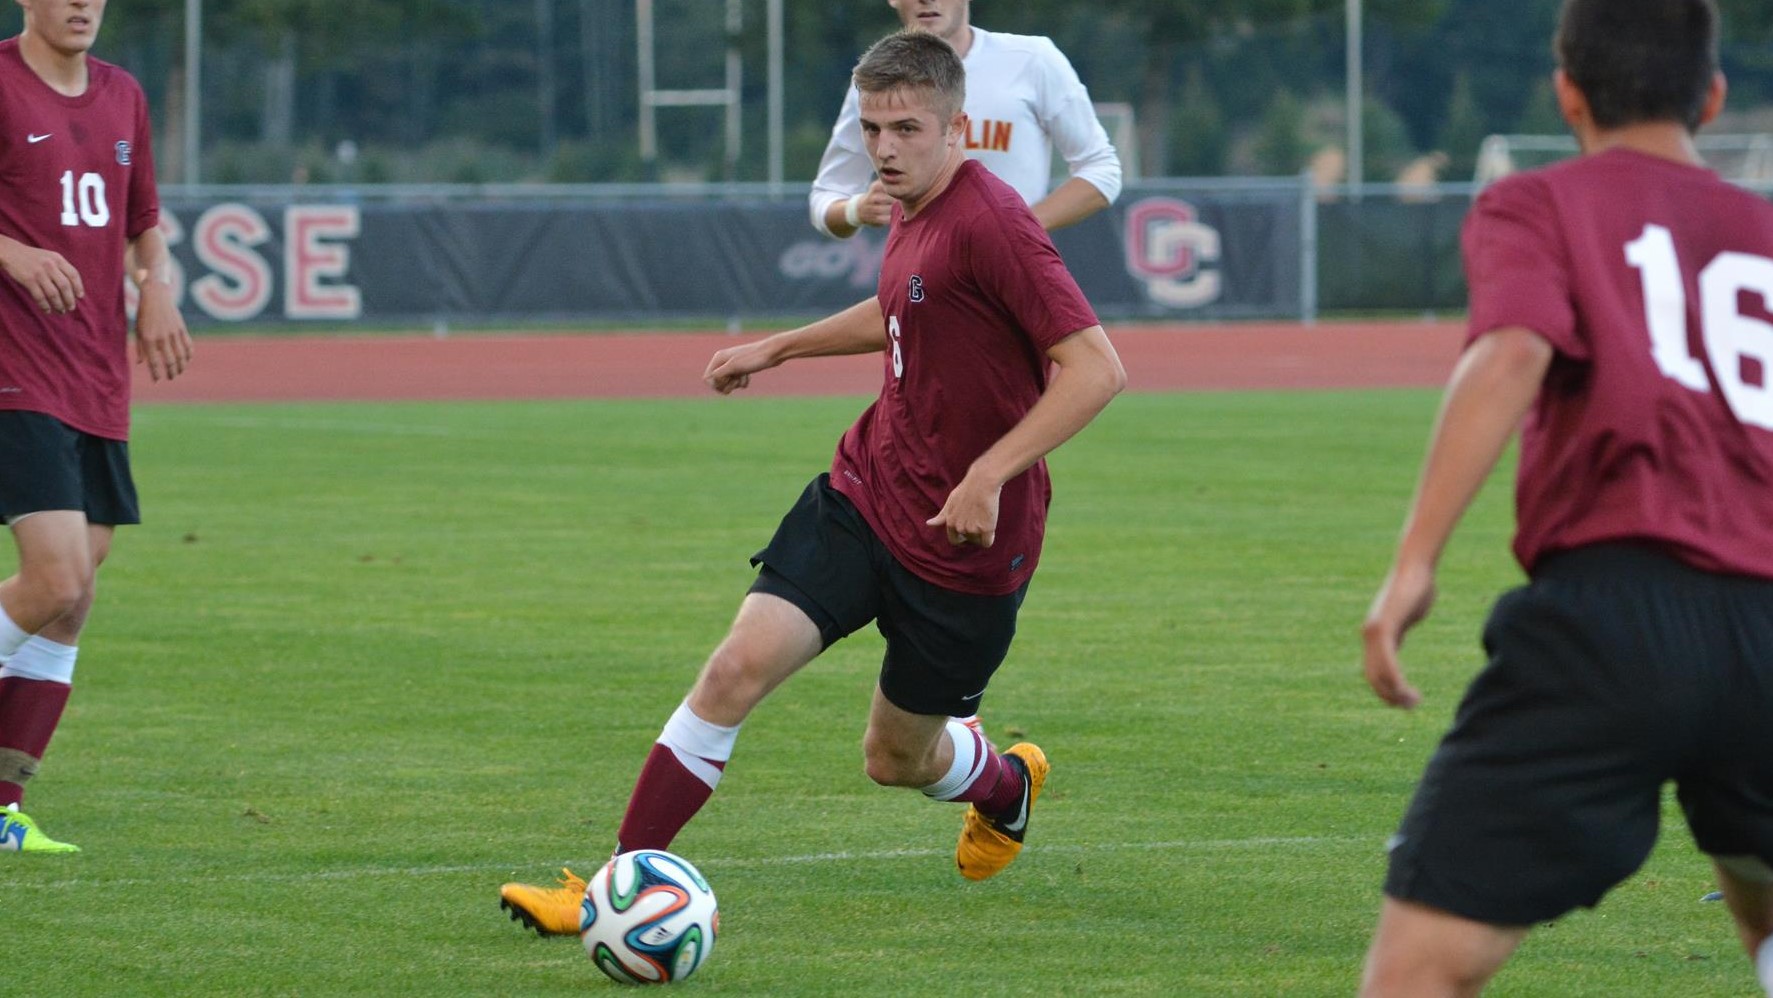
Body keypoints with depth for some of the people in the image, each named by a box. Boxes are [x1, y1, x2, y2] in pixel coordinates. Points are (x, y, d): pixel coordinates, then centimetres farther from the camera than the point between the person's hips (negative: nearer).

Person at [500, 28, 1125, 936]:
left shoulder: (989, 223, -21)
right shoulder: (912, 214, 6)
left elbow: (1096, 368, -26)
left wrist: (989, 473, -30)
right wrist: (779, 348, 33)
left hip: (963, 544, -7)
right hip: (865, 494, 7)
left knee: (896, 758, 11)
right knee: (738, 666, -11)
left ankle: (1007, 786, 47)